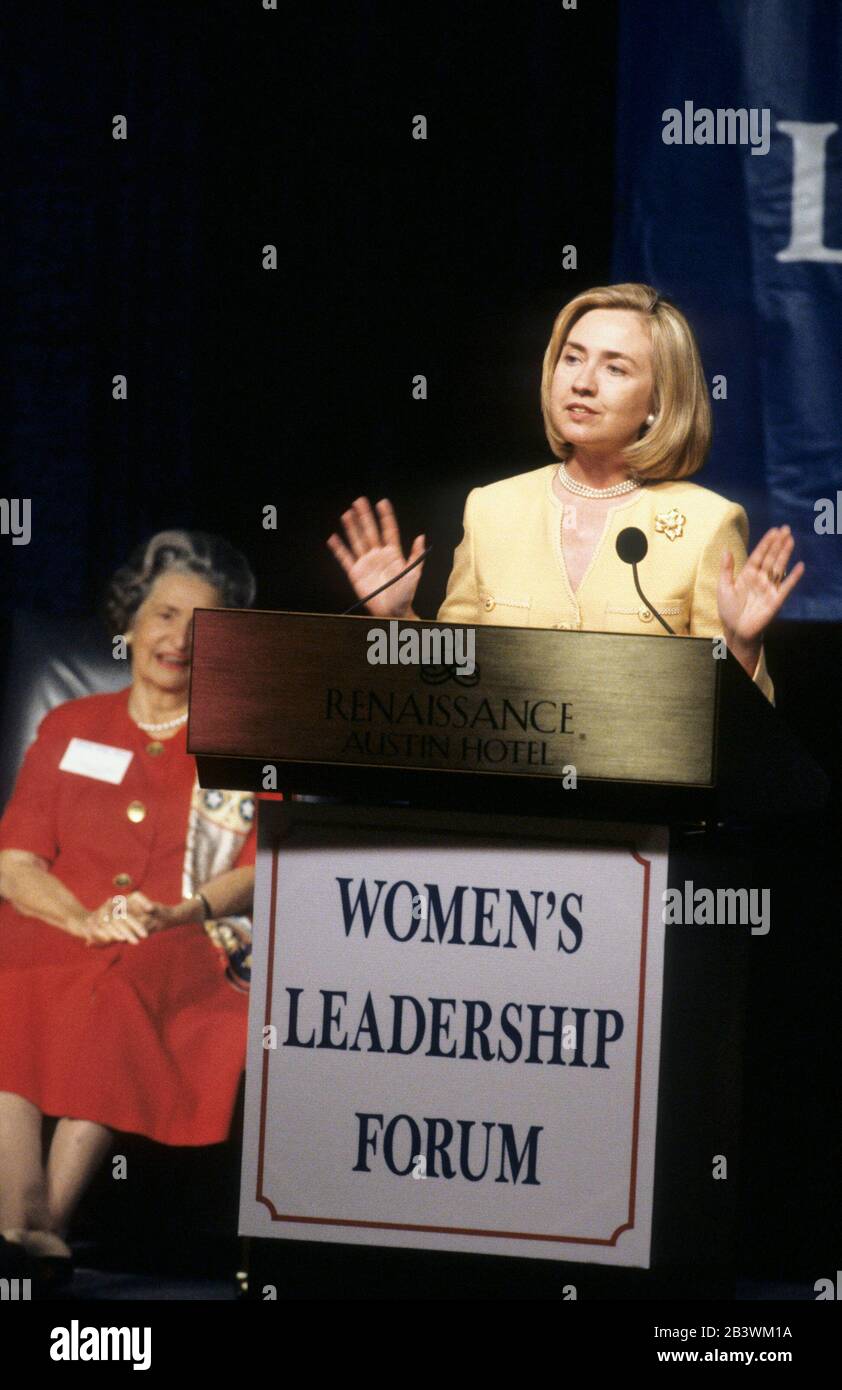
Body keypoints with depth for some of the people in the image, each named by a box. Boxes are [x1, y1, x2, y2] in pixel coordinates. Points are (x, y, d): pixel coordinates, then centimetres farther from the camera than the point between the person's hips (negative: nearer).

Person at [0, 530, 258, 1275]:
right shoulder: (69, 727, 21)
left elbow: (263, 868, 5)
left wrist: (175, 914, -15)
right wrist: (84, 918, -11)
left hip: (188, 950, -2)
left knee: (118, 996, -38)